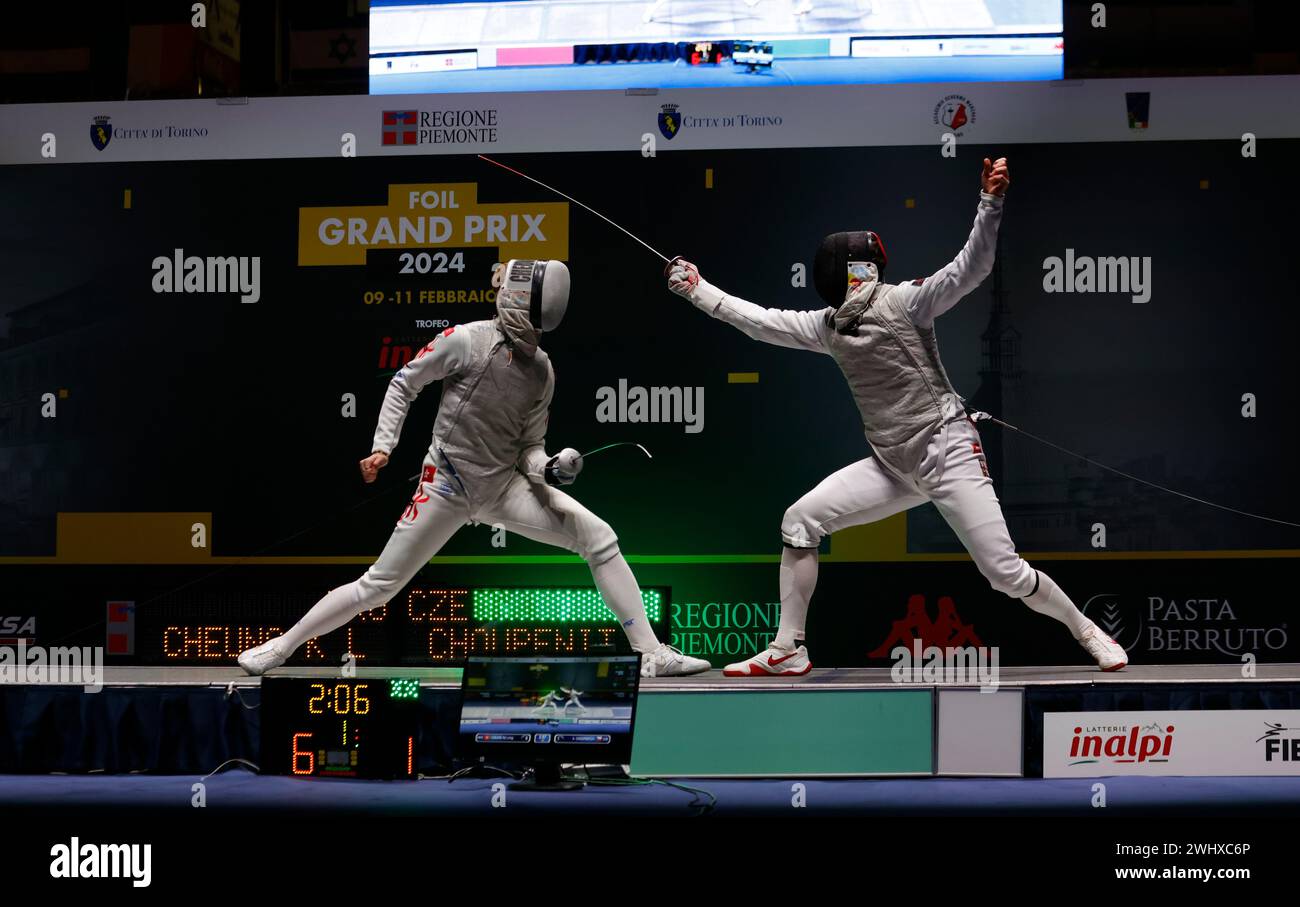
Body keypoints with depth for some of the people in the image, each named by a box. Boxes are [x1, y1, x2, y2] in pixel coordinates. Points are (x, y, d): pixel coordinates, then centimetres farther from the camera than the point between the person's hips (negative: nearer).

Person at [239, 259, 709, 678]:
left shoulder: (541, 369, 1)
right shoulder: (467, 340, -14)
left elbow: (530, 446, 9)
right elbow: (403, 384, -1)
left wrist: (548, 470, -13)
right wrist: (382, 448, -9)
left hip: (505, 486, 4)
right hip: (447, 487, -4)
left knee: (599, 538, -12)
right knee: (379, 587, 0)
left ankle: (651, 654, -9)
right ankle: (282, 646, 19)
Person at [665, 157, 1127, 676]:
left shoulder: (901, 302, -11)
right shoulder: (828, 326, 8)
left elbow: (971, 268, -22)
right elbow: (760, 321, 15)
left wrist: (991, 205, -36)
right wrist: (697, 289, 16)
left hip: (948, 453, -6)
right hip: (896, 465, 6)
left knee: (1006, 575, -10)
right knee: (799, 522, -3)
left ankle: (1089, 635, 14)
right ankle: (788, 651, 5)